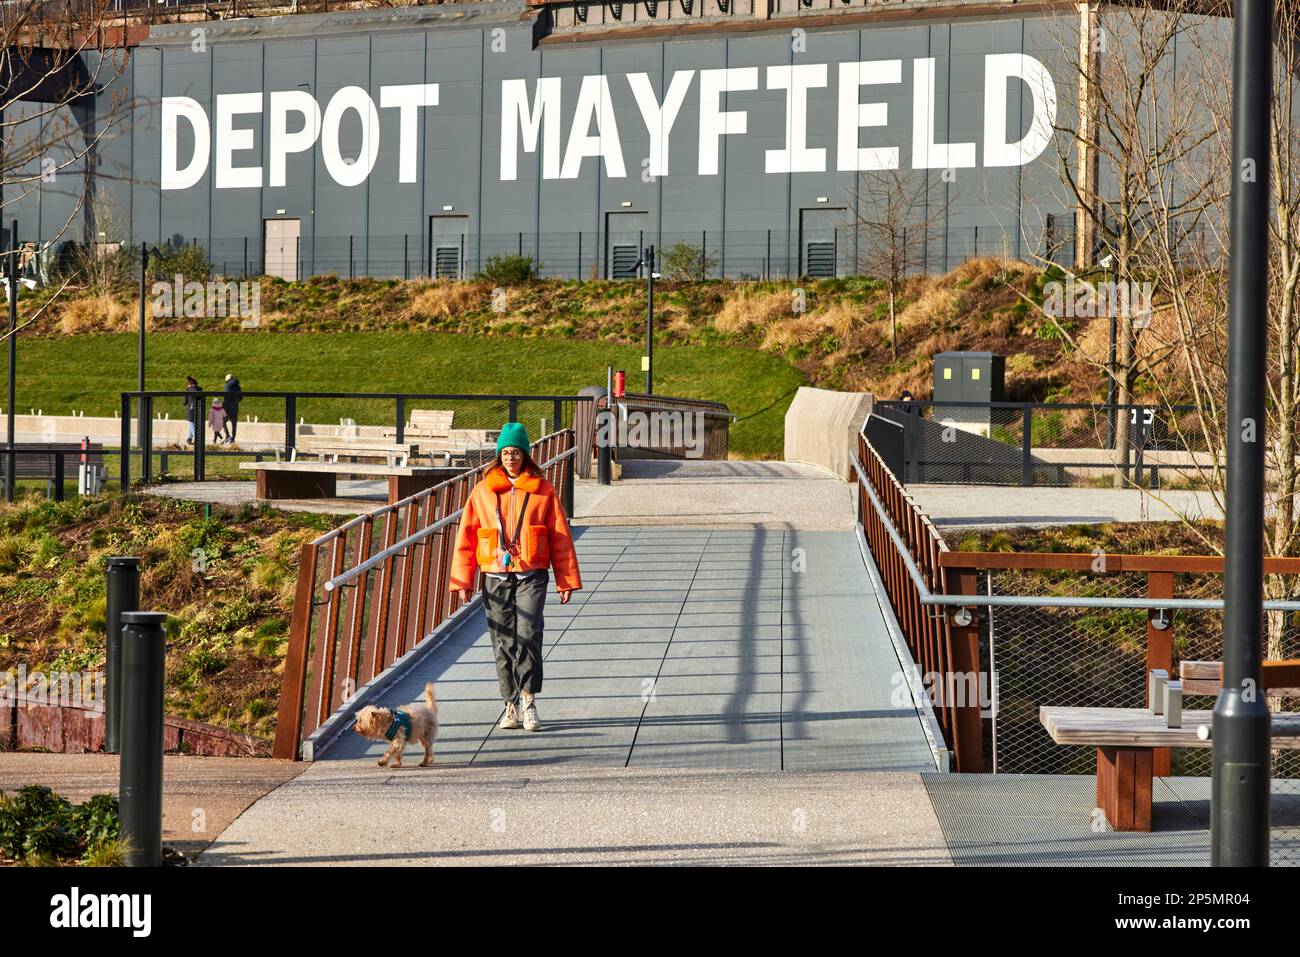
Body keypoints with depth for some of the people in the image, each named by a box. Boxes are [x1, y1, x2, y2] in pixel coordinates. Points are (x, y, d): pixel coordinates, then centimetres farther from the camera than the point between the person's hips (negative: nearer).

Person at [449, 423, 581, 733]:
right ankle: (512, 703, 12)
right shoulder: (483, 492, 7)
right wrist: (462, 580, 3)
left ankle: (528, 700, -8)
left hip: (531, 576, -2)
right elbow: (466, 536, 8)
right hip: (496, 577, 2)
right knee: (503, 642, 3)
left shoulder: (543, 491, 4)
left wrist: (567, 579, 3)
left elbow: (560, 536, 6)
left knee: (528, 635, -16)